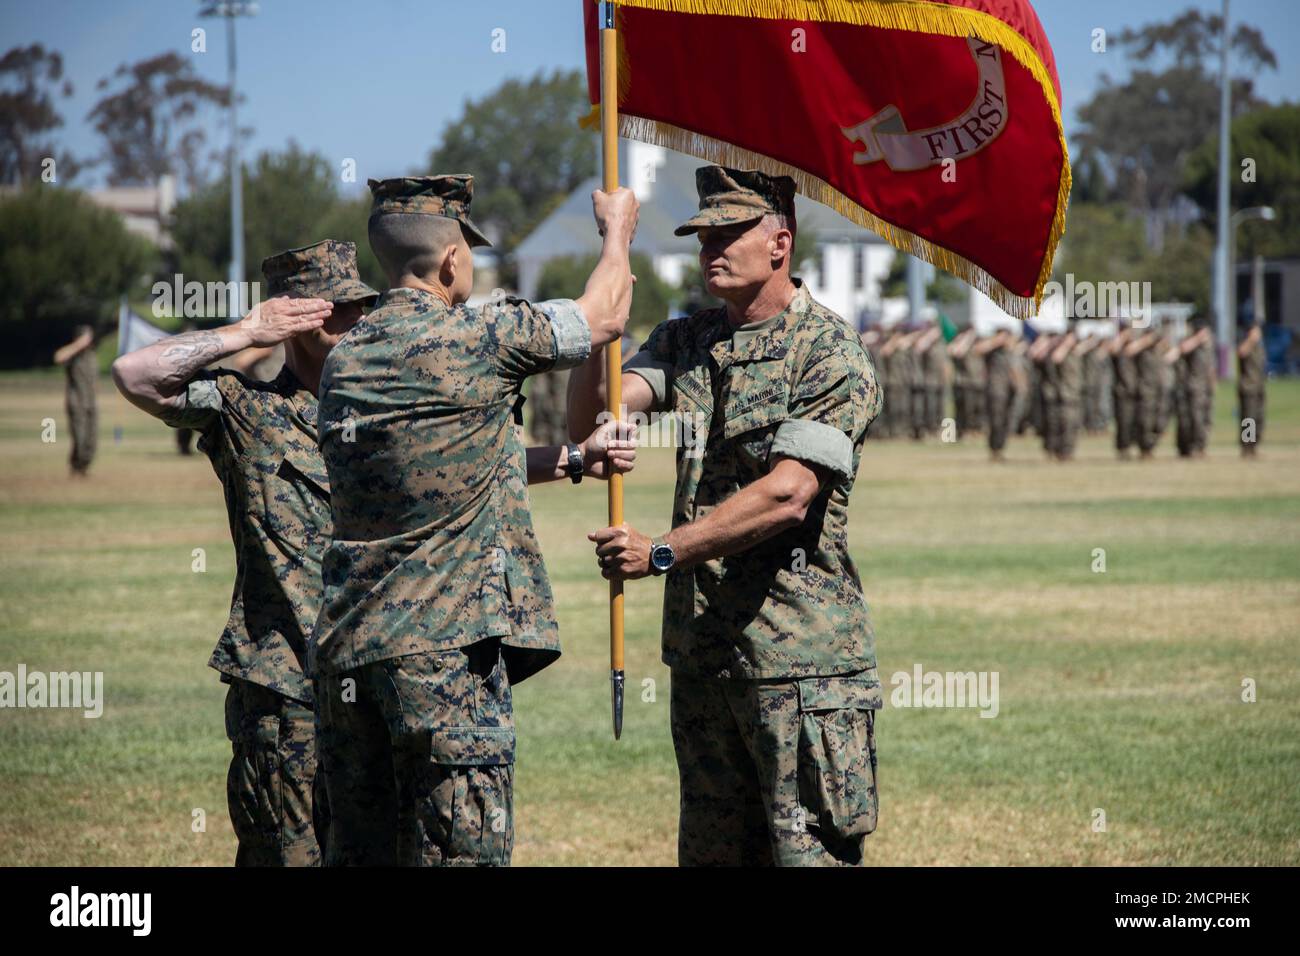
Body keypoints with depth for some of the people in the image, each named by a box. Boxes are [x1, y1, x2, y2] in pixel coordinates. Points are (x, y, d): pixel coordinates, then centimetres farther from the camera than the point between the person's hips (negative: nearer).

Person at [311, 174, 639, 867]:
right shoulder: (481, 339, -8)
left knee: (359, 851, 10)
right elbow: (604, 316, 8)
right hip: (447, 647, -7)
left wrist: (572, 461, 29)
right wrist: (617, 227, 27)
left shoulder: (344, 360, 14)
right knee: (460, 851, -5)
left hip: (344, 645, 7)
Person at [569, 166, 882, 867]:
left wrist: (661, 552, -21)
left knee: (810, 848, -8)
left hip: (798, 653, -7)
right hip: (700, 649, 7)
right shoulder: (686, 341, 14)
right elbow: (589, 413, 0)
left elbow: (788, 493, -18)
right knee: (711, 851, 11)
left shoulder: (830, 355, -8)